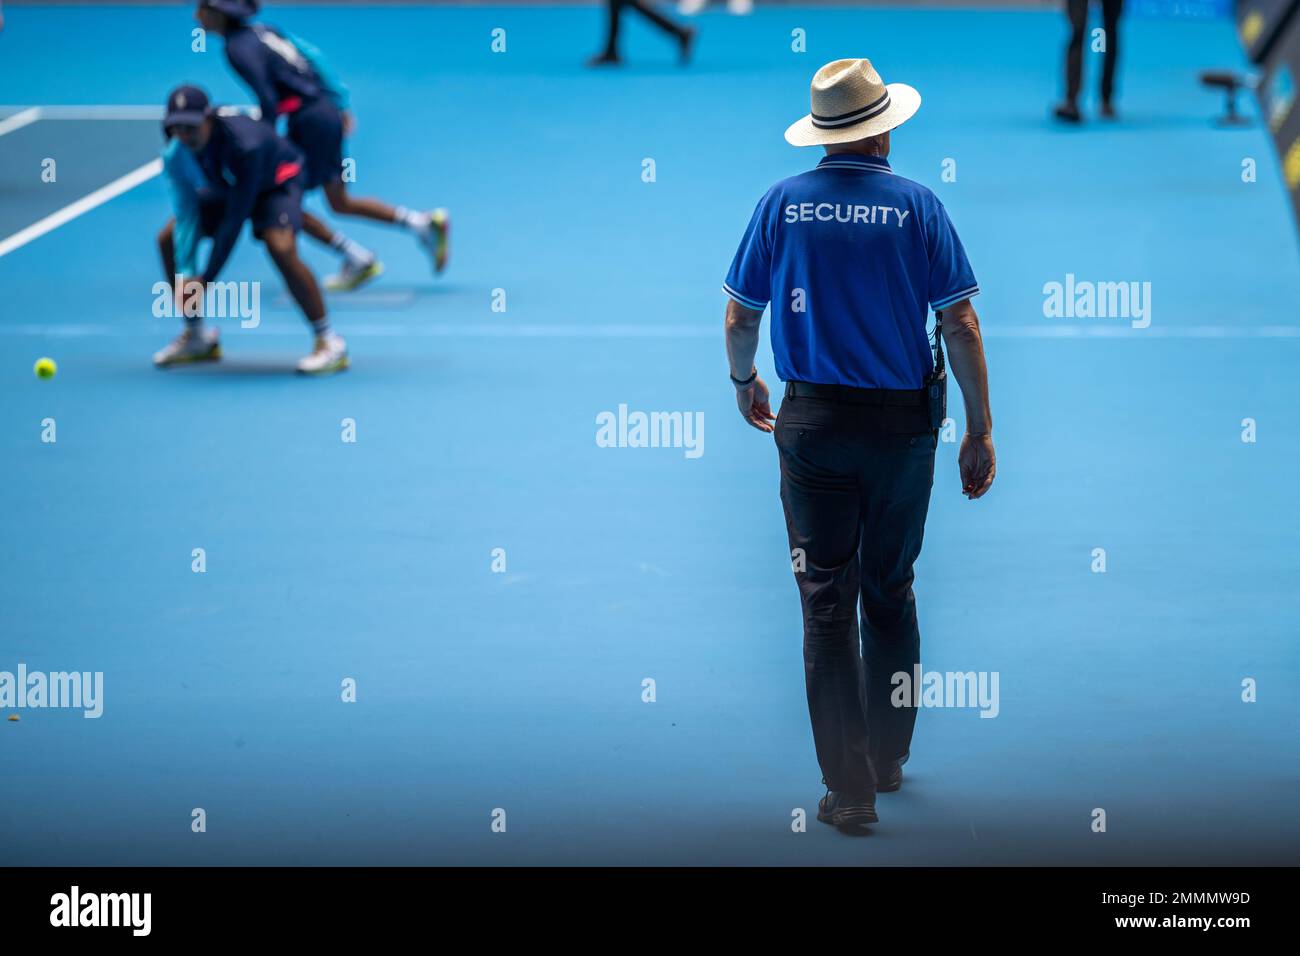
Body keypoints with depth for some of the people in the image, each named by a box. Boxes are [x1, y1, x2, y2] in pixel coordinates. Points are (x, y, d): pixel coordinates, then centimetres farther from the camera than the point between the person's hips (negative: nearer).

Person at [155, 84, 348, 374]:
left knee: (281, 247, -33)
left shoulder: (244, 146, -42)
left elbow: (235, 220, -39)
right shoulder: (177, 151, -24)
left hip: (278, 180, -7)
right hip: (228, 187, 7)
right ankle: (196, 337, 14)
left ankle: (328, 343, -20)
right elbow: (185, 214, -19)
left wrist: (206, 280, -38)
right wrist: (183, 275, -31)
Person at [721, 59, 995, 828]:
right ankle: (890, 757, 28)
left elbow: (739, 318, 4)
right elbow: (961, 324, -7)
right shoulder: (916, 205, -5)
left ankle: (850, 788, -1)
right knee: (891, 593, 17)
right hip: (902, 422, 0)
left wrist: (744, 383, 24)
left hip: (812, 421, 0)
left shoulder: (782, 204, -2)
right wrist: (980, 431, -1)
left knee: (827, 604, 3)